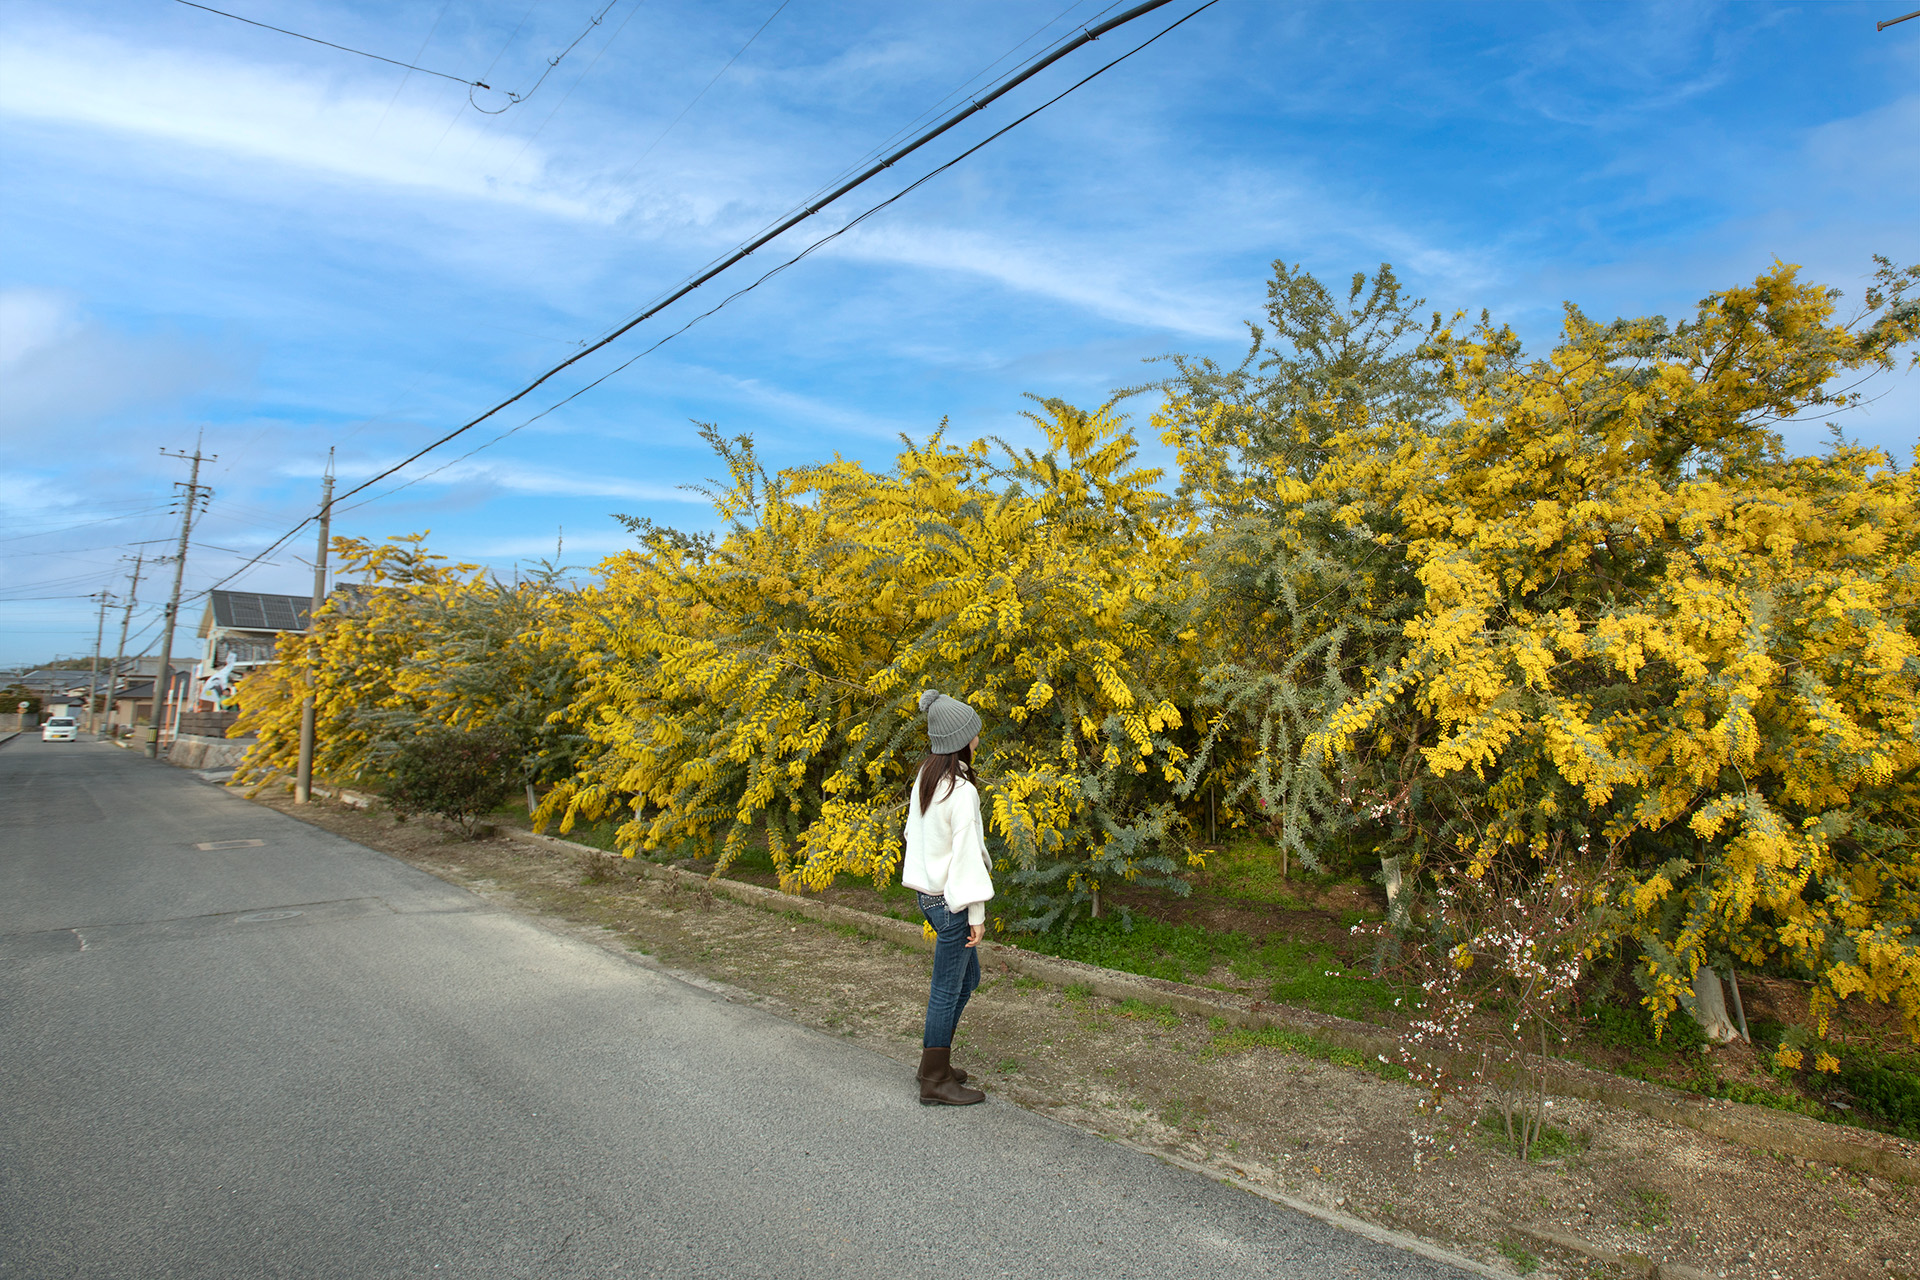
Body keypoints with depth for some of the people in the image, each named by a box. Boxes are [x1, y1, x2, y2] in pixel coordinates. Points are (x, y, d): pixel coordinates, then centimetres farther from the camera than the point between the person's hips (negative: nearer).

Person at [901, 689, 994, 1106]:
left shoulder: (925, 777, 4)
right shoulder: (961, 790, -23)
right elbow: (967, 852, -20)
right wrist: (977, 912, -13)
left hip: (929, 892, 9)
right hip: (950, 899, -9)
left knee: (967, 977, 22)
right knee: (947, 990, 5)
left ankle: (934, 1060, 32)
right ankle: (935, 1082, 18)